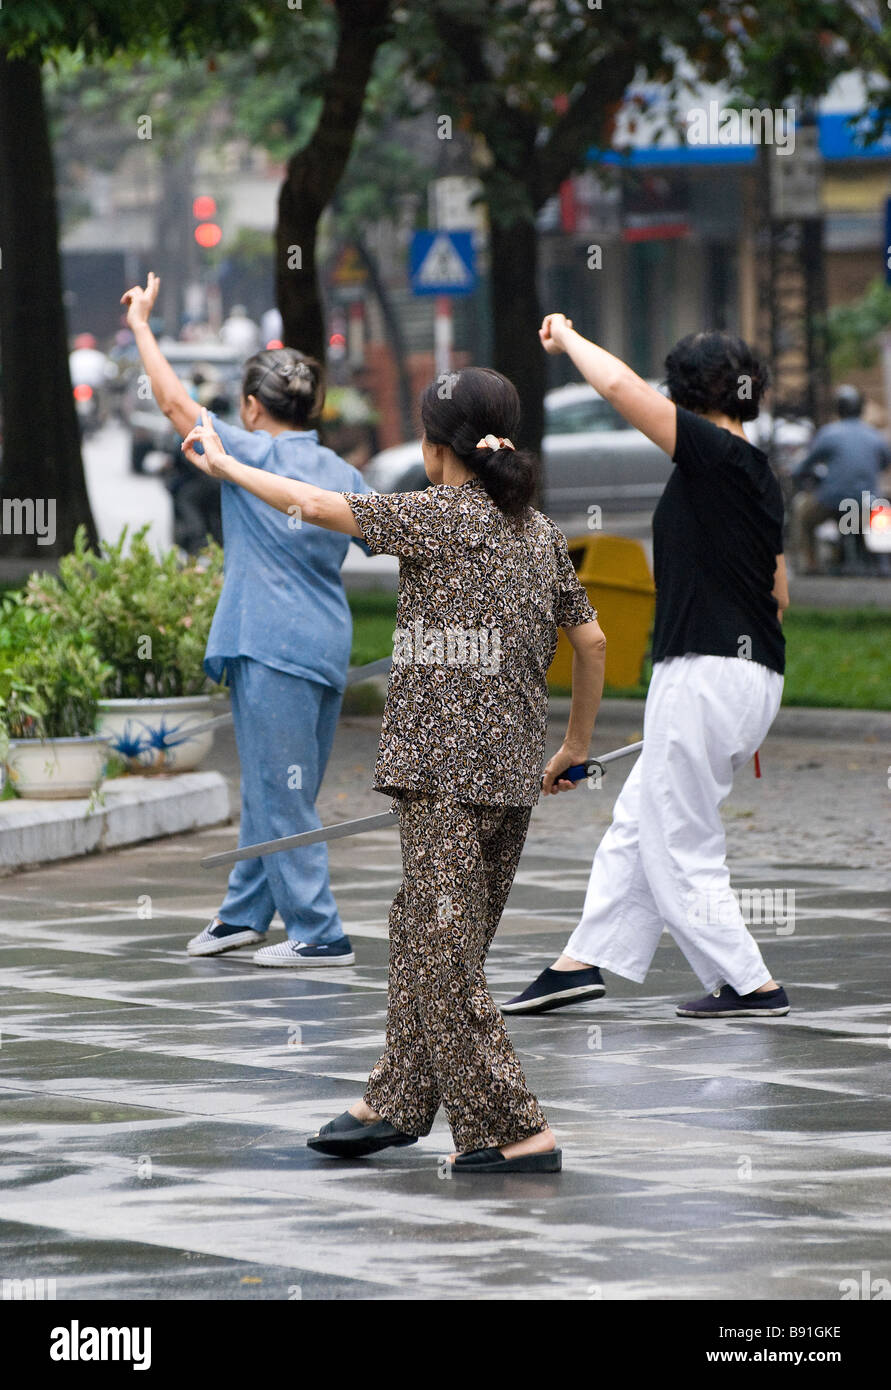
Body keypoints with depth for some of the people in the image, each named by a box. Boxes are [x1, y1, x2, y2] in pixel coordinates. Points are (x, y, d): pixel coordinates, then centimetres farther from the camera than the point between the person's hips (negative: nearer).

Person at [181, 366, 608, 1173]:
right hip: (513, 771, 8)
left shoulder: (442, 516, -9)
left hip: (447, 765, -8)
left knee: (444, 954, -4)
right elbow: (591, 641, 15)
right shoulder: (541, 532, 11)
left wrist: (224, 465, 7)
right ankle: (400, 1100, 25)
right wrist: (576, 748, 26)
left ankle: (514, 1131, -7)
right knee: (423, 934, 18)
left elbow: (319, 507, -6)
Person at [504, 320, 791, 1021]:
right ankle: (585, 960, 22)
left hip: (705, 673, -9)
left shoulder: (716, 456, -14)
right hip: (758, 670, 9)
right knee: (638, 818, 17)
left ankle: (749, 983, 4)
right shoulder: (760, 476, 12)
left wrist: (567, 338, -4)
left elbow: (620, 385, -21)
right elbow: (779, 592, 19)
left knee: (678, 845, 0)